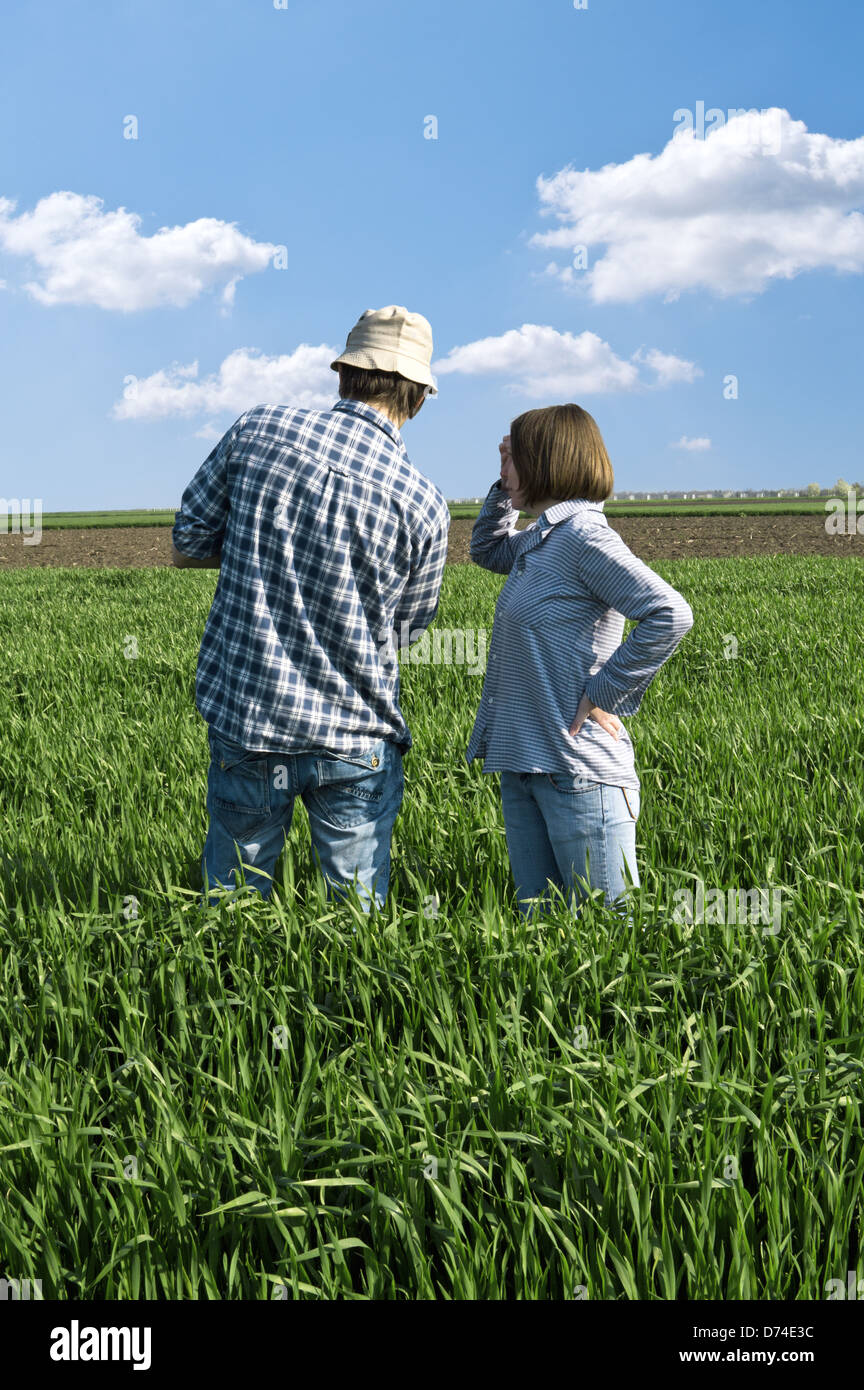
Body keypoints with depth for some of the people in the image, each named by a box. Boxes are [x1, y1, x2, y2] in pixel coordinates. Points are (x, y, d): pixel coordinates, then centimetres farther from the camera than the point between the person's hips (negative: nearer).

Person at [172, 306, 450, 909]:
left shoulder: (257, 429, -5)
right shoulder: (425, 505, -10)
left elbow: (187, 543, 4)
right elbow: (409, 622, 6)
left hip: (243, 716, 2)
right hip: (354, 737, -2)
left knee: (232, 895, 17)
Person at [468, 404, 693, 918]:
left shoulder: (583, 535, -14)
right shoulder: (537, 540, 13)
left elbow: (671, 614, -22)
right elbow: (486, 549, 36)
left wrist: (604, 693, -16)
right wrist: (505, 490, 19)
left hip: (579, 771, -9)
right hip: (523, 764, 9)